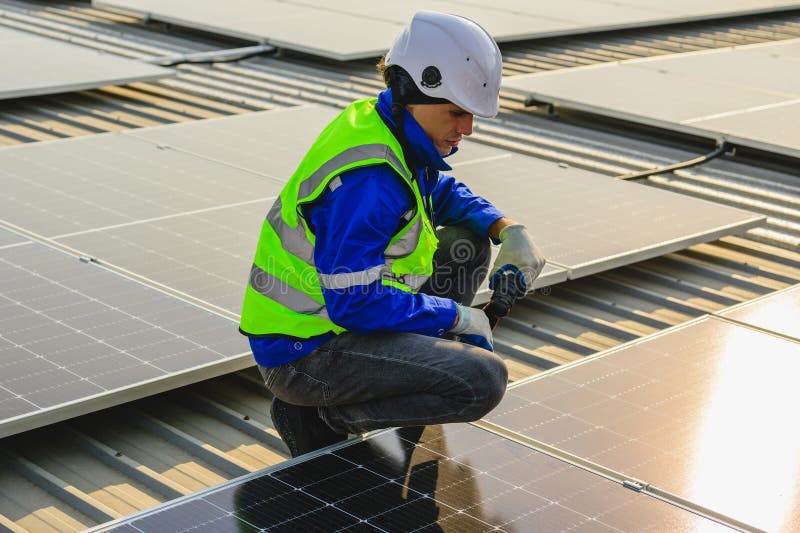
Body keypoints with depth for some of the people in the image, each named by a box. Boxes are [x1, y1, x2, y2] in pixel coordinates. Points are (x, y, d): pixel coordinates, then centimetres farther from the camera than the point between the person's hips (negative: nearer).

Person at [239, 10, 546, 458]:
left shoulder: (394, 132, 3)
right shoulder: (369, 180, -27)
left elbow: (444, 193, 23)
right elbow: (352, 303, -28)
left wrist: (509, 230, 4)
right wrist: (455, 316, -16)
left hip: (341, 310, 10)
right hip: (302, 354, -10)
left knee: (468, 244, 15)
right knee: (483, 382, -23)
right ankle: (325, 416, -5)